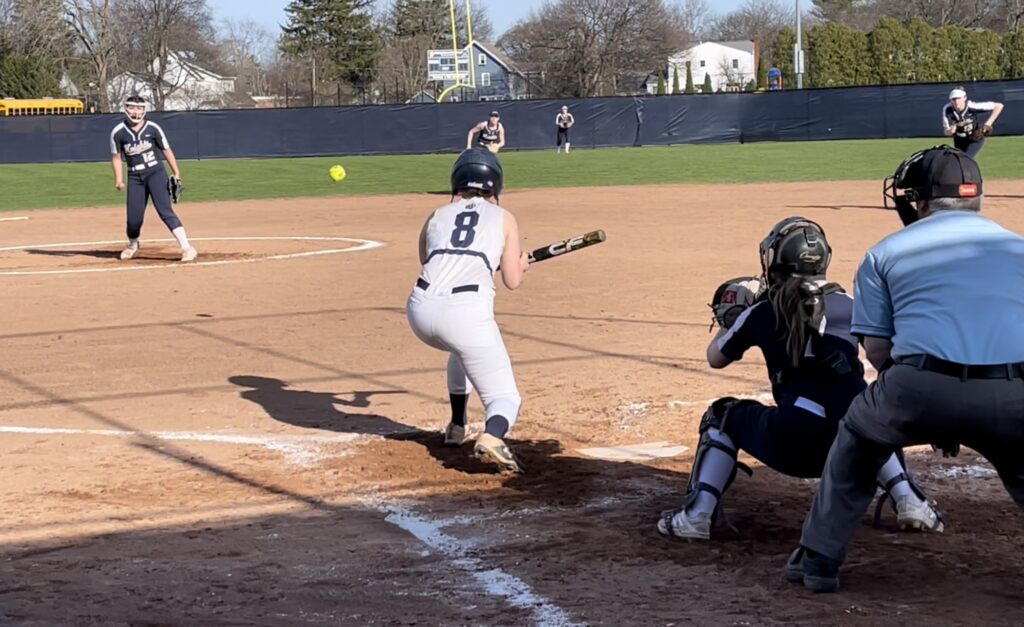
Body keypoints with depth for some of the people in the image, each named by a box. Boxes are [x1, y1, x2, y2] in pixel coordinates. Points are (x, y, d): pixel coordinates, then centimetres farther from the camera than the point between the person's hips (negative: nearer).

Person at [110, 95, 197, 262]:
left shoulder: (152, 128, -4)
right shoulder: (118, 132, -2)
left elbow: (166, 150, 2)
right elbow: (116, 157, 5)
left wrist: (176, 173, -4)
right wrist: (119, 179, -8)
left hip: (155, 173, -2)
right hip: (135, 177, 2)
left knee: (165, 211, -15)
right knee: (134, 216, 2)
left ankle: (187, 248, -19)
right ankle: (133, 245, 33)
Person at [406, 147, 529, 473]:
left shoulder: (436, 217, 19)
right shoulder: (503, 218, 14)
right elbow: (513, 280, 11)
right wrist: (521, 262, 34)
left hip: (421, 309, 4)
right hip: (467, 312, -4)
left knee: (462, 349, 39)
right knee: (505, 398, 5)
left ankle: (457, 428, 39)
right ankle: (492, 437, -29)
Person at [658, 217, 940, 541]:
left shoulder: (761, 312, 9)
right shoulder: (847, 305, 14)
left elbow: (715, 358, 26)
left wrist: (729, 321, 46)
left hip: (792, 446, -3)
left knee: (723, 416, 24)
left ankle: (696, 515, 11)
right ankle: (908, 500, 22)